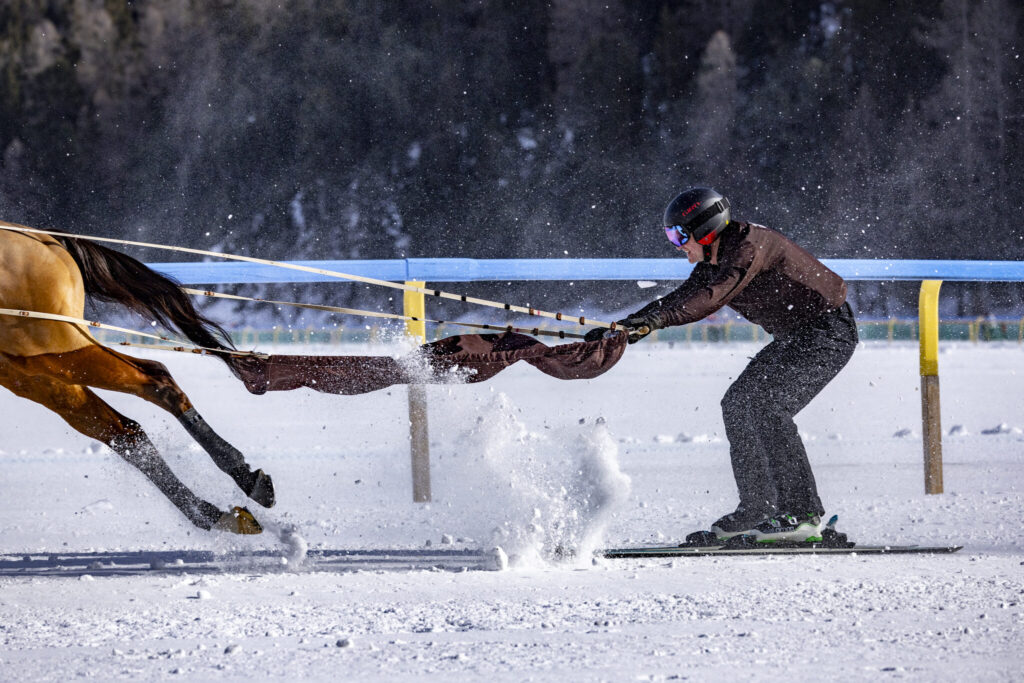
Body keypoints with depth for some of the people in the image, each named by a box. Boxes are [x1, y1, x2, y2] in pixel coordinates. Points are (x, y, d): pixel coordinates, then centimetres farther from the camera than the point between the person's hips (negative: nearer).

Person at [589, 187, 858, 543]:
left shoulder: (750, 244, -23)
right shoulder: (713, 261, 5)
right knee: (738, 405, 6)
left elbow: (714, 296, -36)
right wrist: (622, 327, 0)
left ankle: (803, 515, -20)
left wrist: (658, 318, -45)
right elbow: (680, 299, 10)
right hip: (795, 337, 10)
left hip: (829, 331, -10)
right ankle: (758, 508, 10)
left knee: (766, 406, -20)